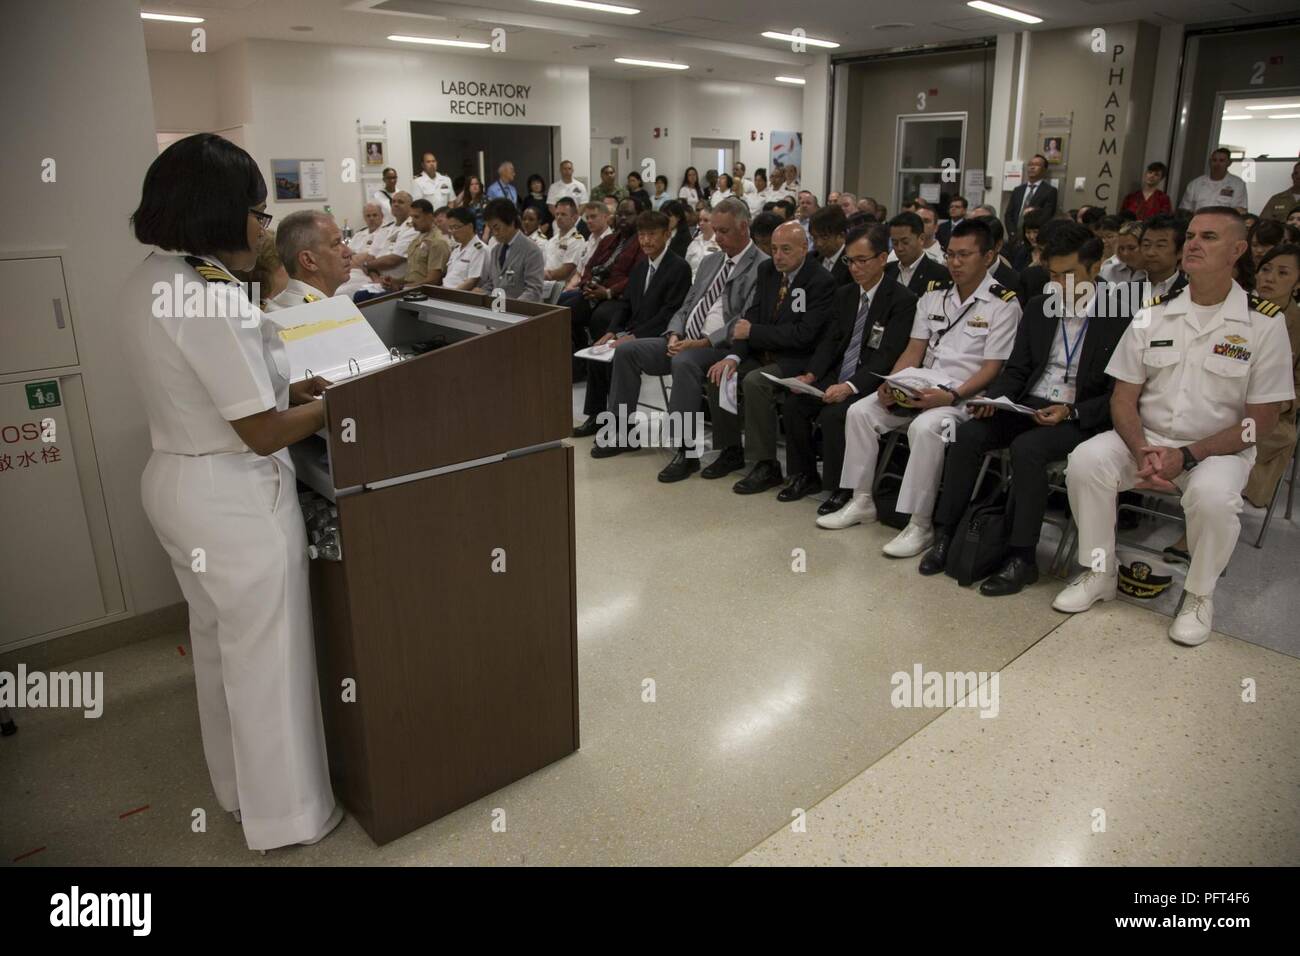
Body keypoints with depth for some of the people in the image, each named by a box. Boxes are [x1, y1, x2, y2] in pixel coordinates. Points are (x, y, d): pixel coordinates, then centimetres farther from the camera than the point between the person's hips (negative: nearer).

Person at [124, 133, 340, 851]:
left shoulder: (148, 280, 5)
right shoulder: (210, 298, -25)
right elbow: (263, 433, -23)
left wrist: (286, 387, 9)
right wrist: (328, 405, -6)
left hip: (175, 481, 10)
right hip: (235, 498, -10)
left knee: (218, 644, 23)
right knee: (266, 657, 6)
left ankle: (235, 784, 44)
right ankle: (284, 814, 25)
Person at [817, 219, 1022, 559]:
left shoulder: (1004, 304, -5)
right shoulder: (934, 295, 12)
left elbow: (991, 369, -10)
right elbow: (914, 350, 10)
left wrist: (951, 397, -24)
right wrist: (891, 384, -9)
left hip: (965, 395, -6)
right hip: (921, 386, 6)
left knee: (925, 427, -35)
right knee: (860, 412, -12)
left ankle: (920, 525, -24)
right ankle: (861, 501, 0)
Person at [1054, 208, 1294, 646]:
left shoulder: (1264, 322, -4)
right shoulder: (1154, 313, 5)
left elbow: (1260, 421, -6)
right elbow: (1123, 397, 3)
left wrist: (1186, 456, -18)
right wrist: (1142, 452, -16)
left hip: (1218, 448, -3)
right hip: (1146, 440, 3)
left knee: (1213, 495, -35)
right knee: (1086, 460, -25)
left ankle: (1199, 596, -5)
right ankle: (1099, 574, -5)